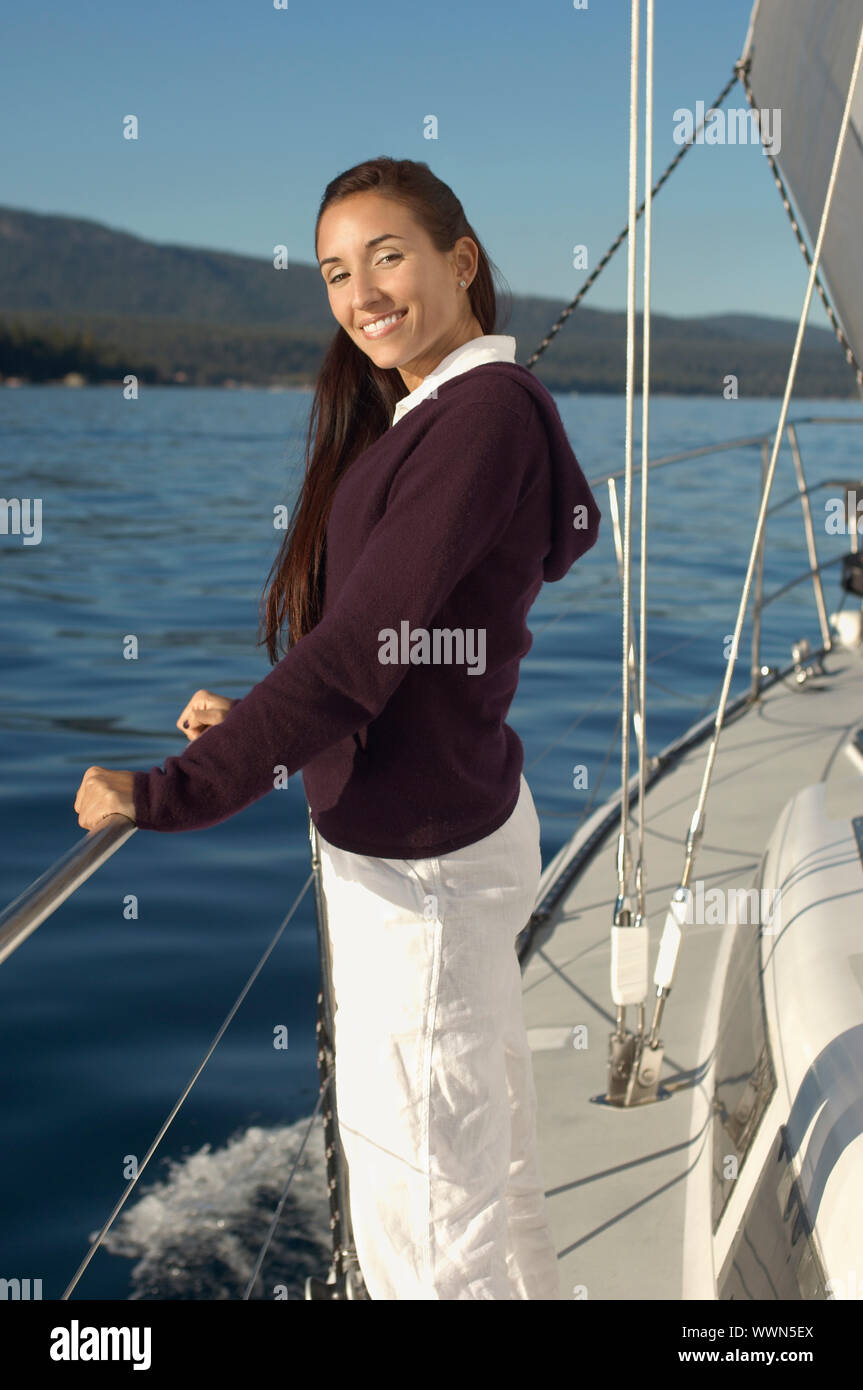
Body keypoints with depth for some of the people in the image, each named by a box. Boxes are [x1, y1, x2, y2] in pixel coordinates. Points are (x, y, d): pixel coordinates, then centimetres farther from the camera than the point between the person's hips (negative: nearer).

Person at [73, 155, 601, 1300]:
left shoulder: (486, 411, -21)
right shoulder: (423, 415, 10)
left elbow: (359, 649, -26)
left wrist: (170, 794, -24)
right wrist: (258, 720, 11)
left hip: (419, 861, -10)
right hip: (465, 821, 10)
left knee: (424, 1206, 6)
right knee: (492, 1149, 25)